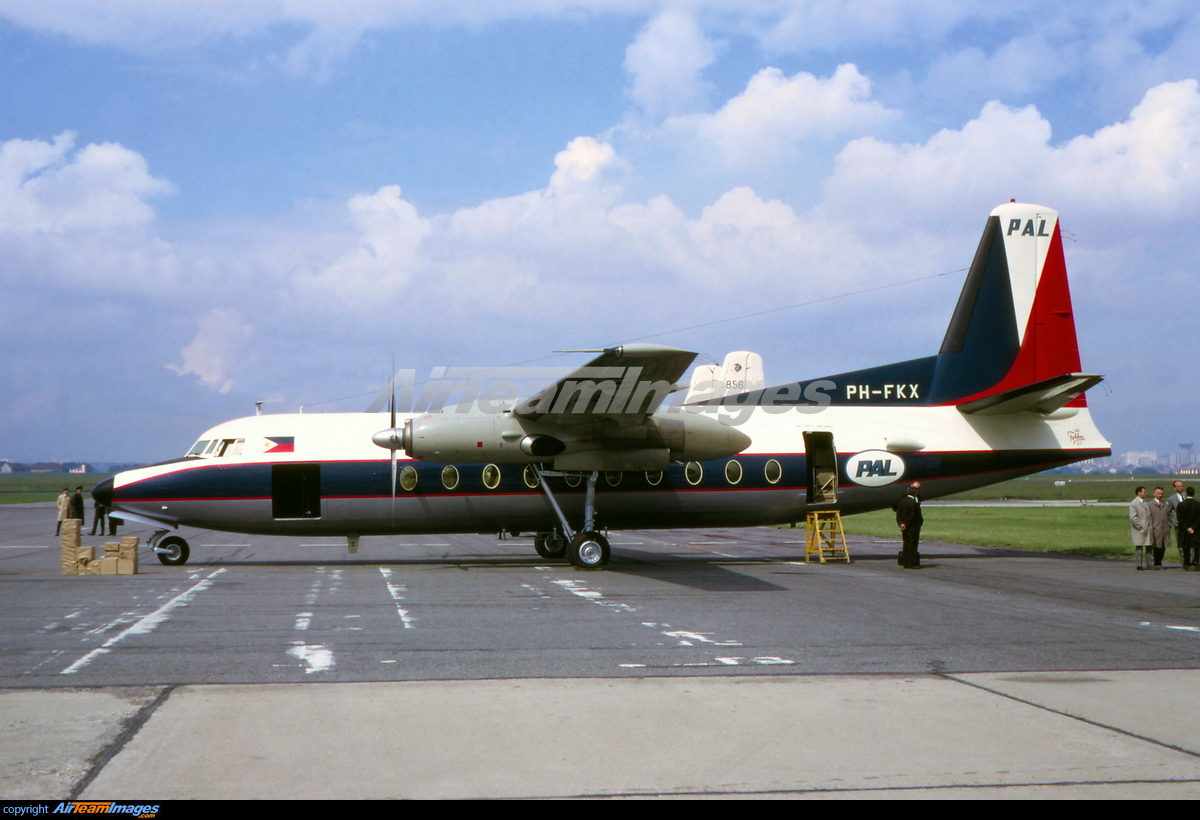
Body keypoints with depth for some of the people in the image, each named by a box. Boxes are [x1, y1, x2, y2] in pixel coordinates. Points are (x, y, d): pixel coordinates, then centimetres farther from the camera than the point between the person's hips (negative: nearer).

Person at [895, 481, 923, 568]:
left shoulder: (902, 501, 5)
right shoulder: (914, 503, -19)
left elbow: (898, 514, 4)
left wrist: (901, 523, -2)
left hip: (904, 528, 8)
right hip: (913, 528, -8)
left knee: (906, 544, 14)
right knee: (912, 545, -1)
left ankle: (905, 562, 18)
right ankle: (910, 564, 1)